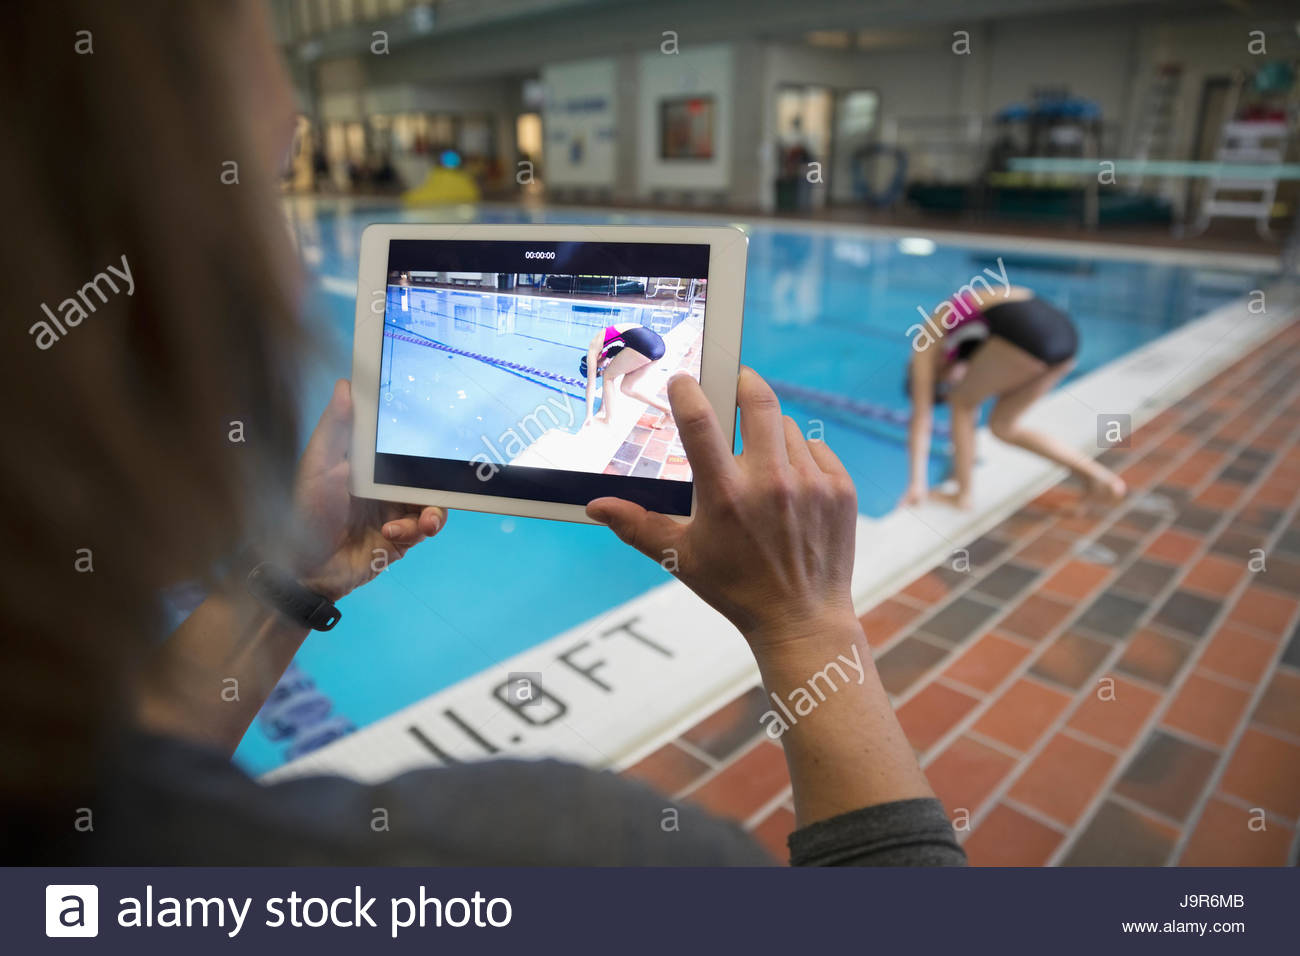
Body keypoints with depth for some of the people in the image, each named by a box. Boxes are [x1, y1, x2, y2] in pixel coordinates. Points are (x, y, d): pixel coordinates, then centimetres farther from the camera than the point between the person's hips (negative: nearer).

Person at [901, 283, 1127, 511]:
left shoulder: (927, 342, 19)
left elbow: (921, 417, 16)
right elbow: (972, 413, 43)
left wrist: (917, 483, 17)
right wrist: (964, 464, 51)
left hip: (1024, 332, -7)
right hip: (1063, 331, 8)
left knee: (962, 402, 17)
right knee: (1003, 426, 20)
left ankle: (963, 494, 16)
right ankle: (1101, 477, 20)